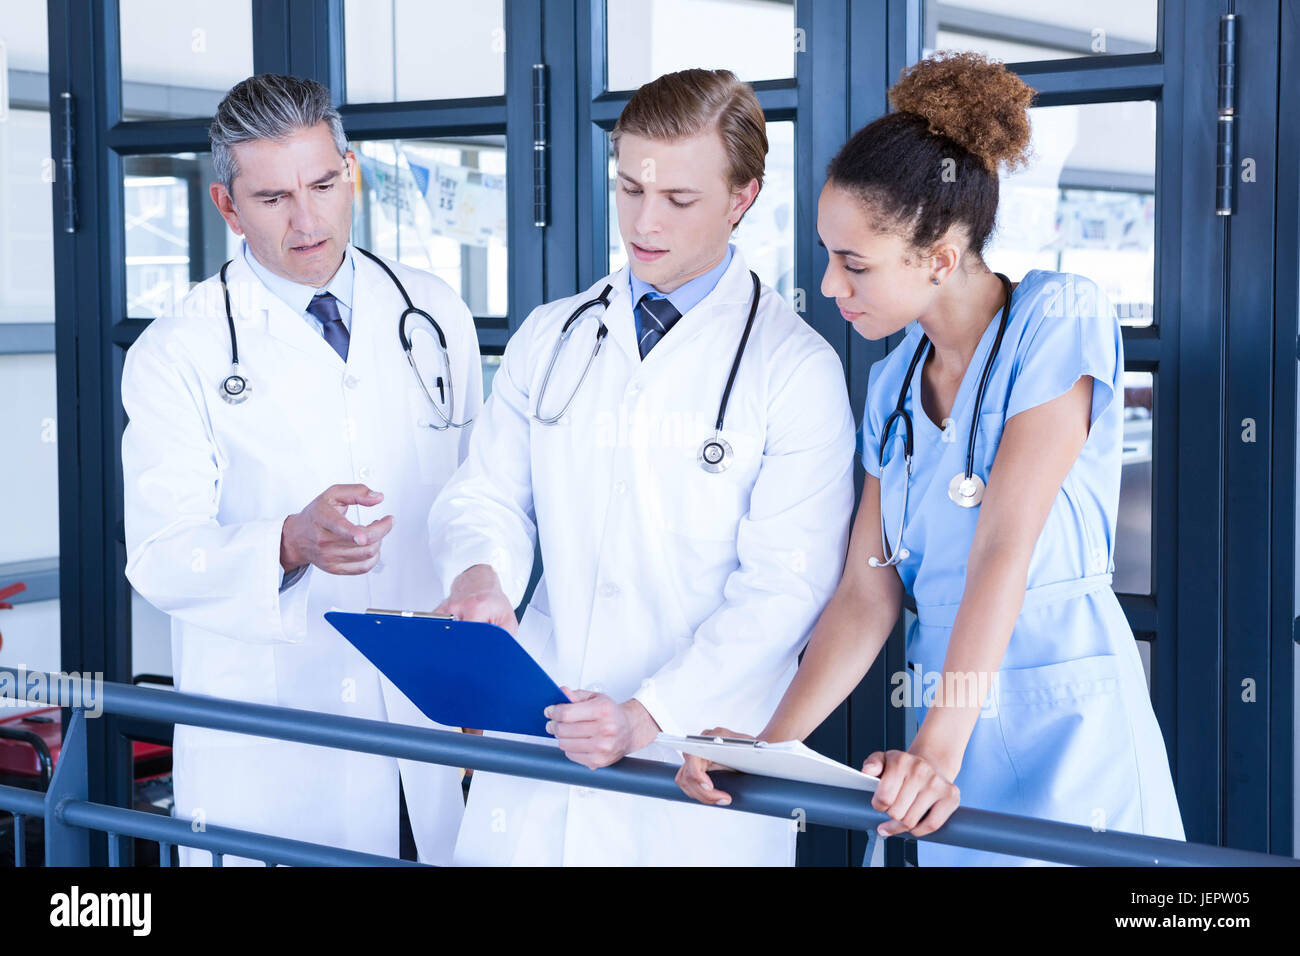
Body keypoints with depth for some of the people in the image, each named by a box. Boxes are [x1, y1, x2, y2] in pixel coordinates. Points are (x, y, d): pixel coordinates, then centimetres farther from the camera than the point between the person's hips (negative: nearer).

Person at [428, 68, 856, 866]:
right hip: (535, 739, 4)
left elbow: (785, 587, -11)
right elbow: (488, 495, 12)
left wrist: (649, 715, -22)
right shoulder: (548, 338, 10)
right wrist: (480, 573, -12)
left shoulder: (798, 369, -5)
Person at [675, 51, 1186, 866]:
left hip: (1064, 728, -6)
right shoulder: (895, 383, 11)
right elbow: (867, 595, 5)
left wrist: (936, 751, -25)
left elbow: (1004, 549, -18)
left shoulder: (1059, 318, -8)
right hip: (948, 732, 6)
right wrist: (767, 749, -6)